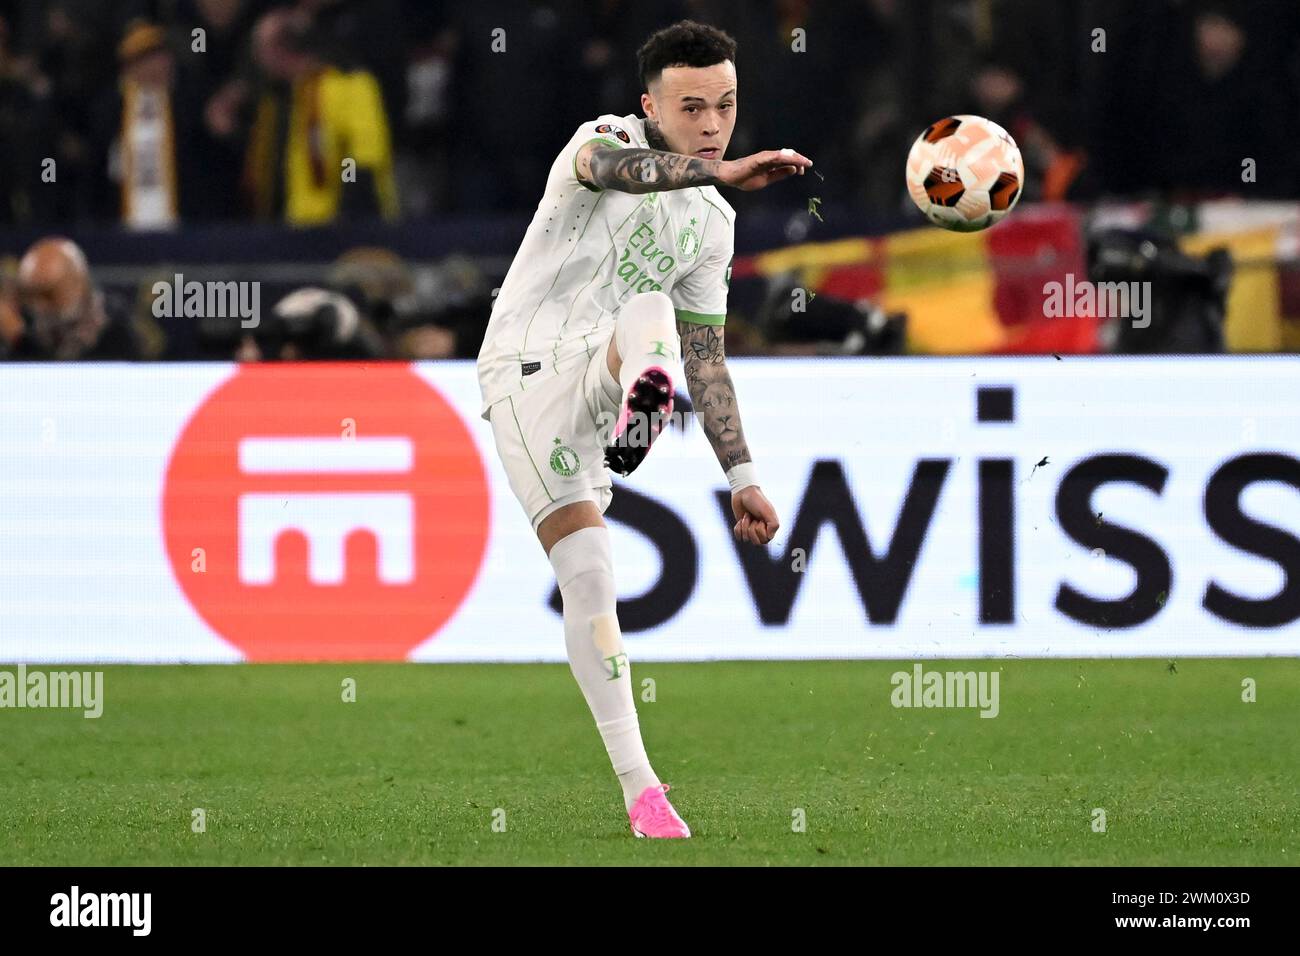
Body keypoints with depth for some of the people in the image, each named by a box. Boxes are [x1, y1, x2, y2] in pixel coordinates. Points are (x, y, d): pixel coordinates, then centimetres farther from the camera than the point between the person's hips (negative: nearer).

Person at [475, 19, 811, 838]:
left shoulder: (712, 223, 16)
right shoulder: (607, 140, -2)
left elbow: (706, 357, 23)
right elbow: (613, 167, -29)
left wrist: (741, 476, 18)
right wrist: (726, 173, -45)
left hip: (599, 378, 4)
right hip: (529, 369, -4)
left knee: (652, 313, -29)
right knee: (589, 575, -15)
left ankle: (639, 407, -64)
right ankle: (639, 788, -15)